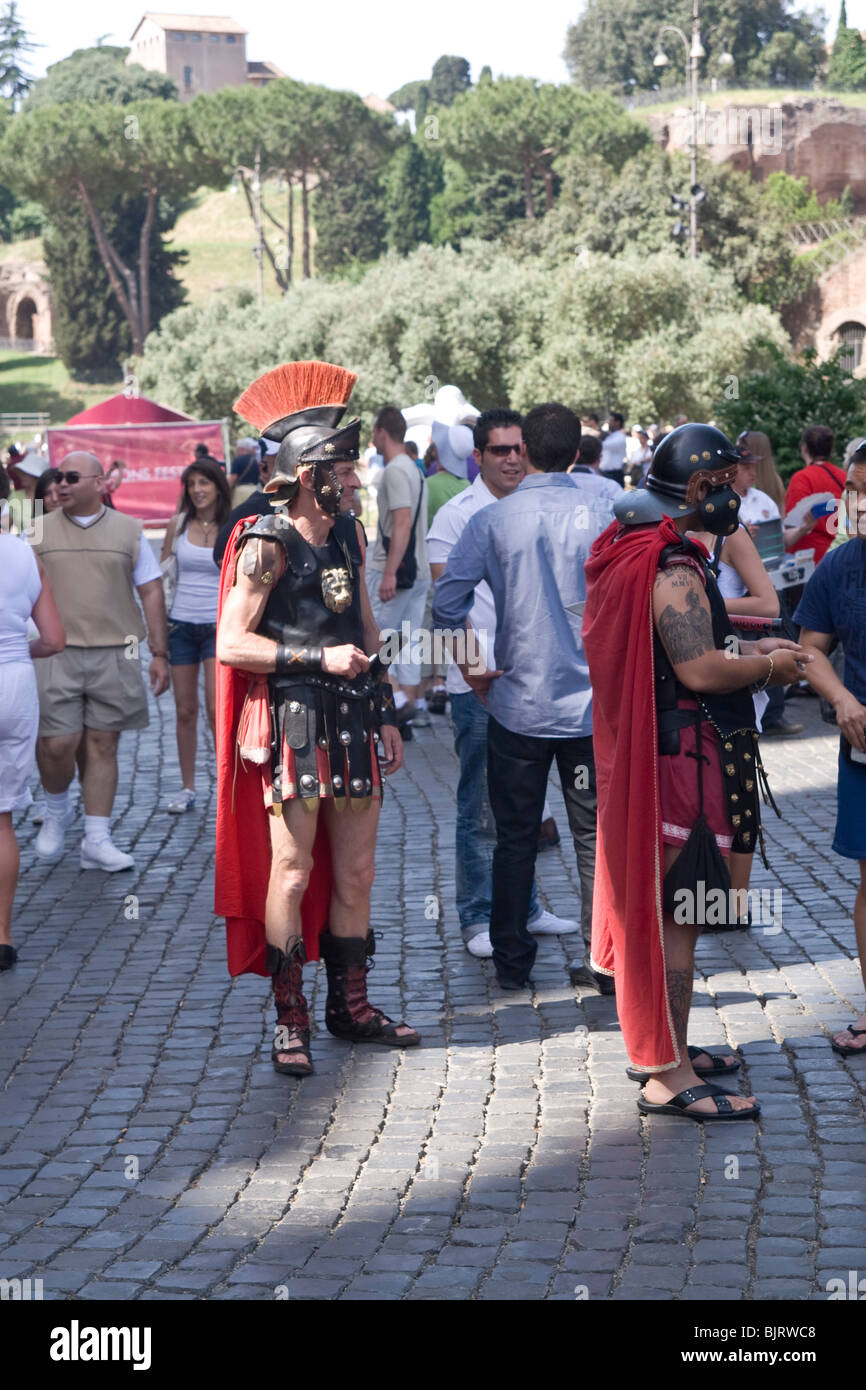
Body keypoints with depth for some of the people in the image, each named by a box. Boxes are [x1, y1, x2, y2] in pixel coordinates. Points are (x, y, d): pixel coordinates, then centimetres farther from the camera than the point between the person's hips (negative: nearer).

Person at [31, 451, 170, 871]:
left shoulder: (128, 531, 8)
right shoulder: (39, 532, 7)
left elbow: (151, 592, 9)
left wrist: (159, 653, 4)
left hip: (114, 653, 1)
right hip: (56, 653, -1)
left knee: (103, 744, 3)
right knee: (56, 744, -7)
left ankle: (96, 840, 10)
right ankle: (56, 812, 23)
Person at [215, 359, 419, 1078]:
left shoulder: (348, 534, 12)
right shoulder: (267, 545, -10)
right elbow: (231, 644, -13)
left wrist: (387, 714, 16)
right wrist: (318, 658, -17)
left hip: (354, 725, 7)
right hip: (294, 727, -7)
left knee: (355, 874, 11)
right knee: (291, 874, -1)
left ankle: (350, 1005, 23)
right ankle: (290, 1019, 9)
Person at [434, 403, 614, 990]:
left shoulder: (493, 520, -4)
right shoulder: (603, 511, -5)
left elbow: (447, 603, -7)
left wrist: (470, 667, 6)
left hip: (518, 702, 0)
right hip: (591, 700, 0)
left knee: (516, 836, 11)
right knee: (595, 832, 8)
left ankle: (512, 960, 17)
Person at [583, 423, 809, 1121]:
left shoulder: (640, 556, 13)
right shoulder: (674, 572, -20)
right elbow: (700, 671, -26)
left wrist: (743, 651, 13)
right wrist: (766, 665, -10)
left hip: (648, 753, 11)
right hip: (681, 757, -11)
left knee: (656, 903, 18)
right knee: (676, 913, -5)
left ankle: (662, 1048, 30)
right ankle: (669, 1075, 1)